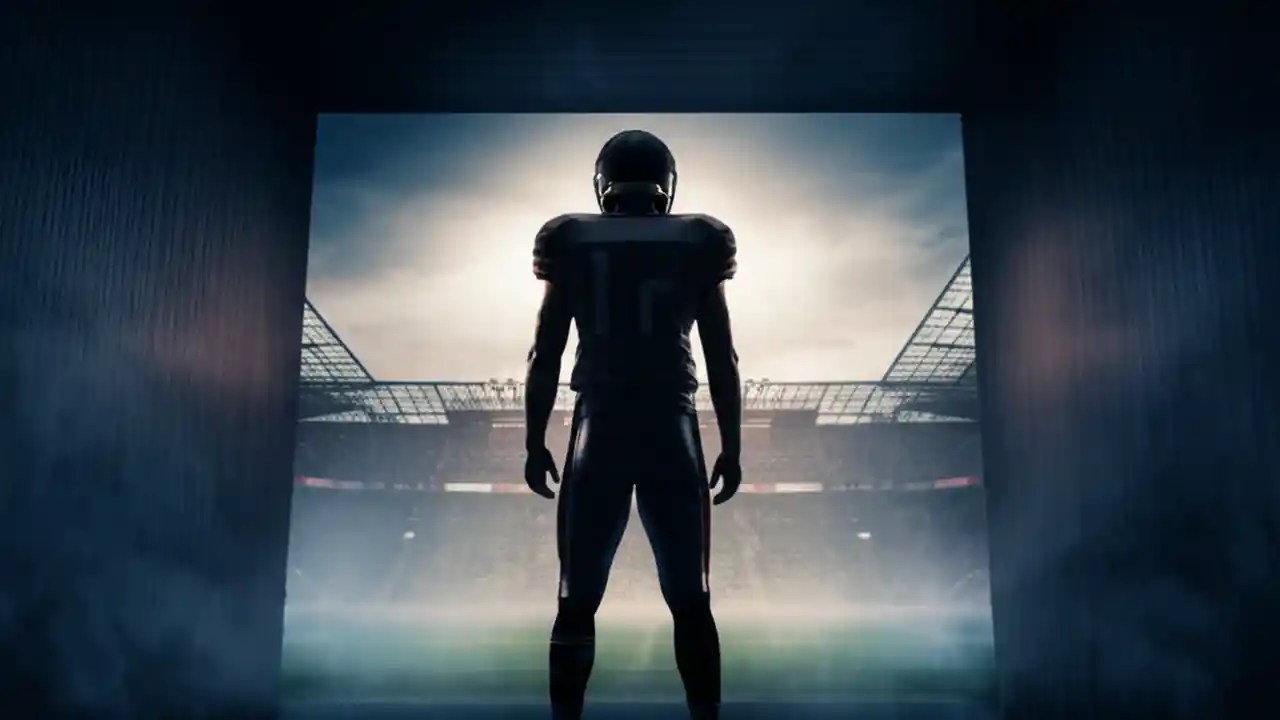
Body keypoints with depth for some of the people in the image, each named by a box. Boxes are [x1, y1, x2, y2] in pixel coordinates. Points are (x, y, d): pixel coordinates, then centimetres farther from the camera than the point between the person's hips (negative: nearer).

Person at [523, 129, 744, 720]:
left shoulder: (571, 244, 5)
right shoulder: (698, 245, 5)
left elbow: (545, 356, 4)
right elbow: (722, 361, 5)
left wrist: (535, 442, 10)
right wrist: (732, 448, 10)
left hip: (599, 432, 0)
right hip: (671, 432, 0)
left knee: (577, 604, 8)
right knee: (691, 603, 9)